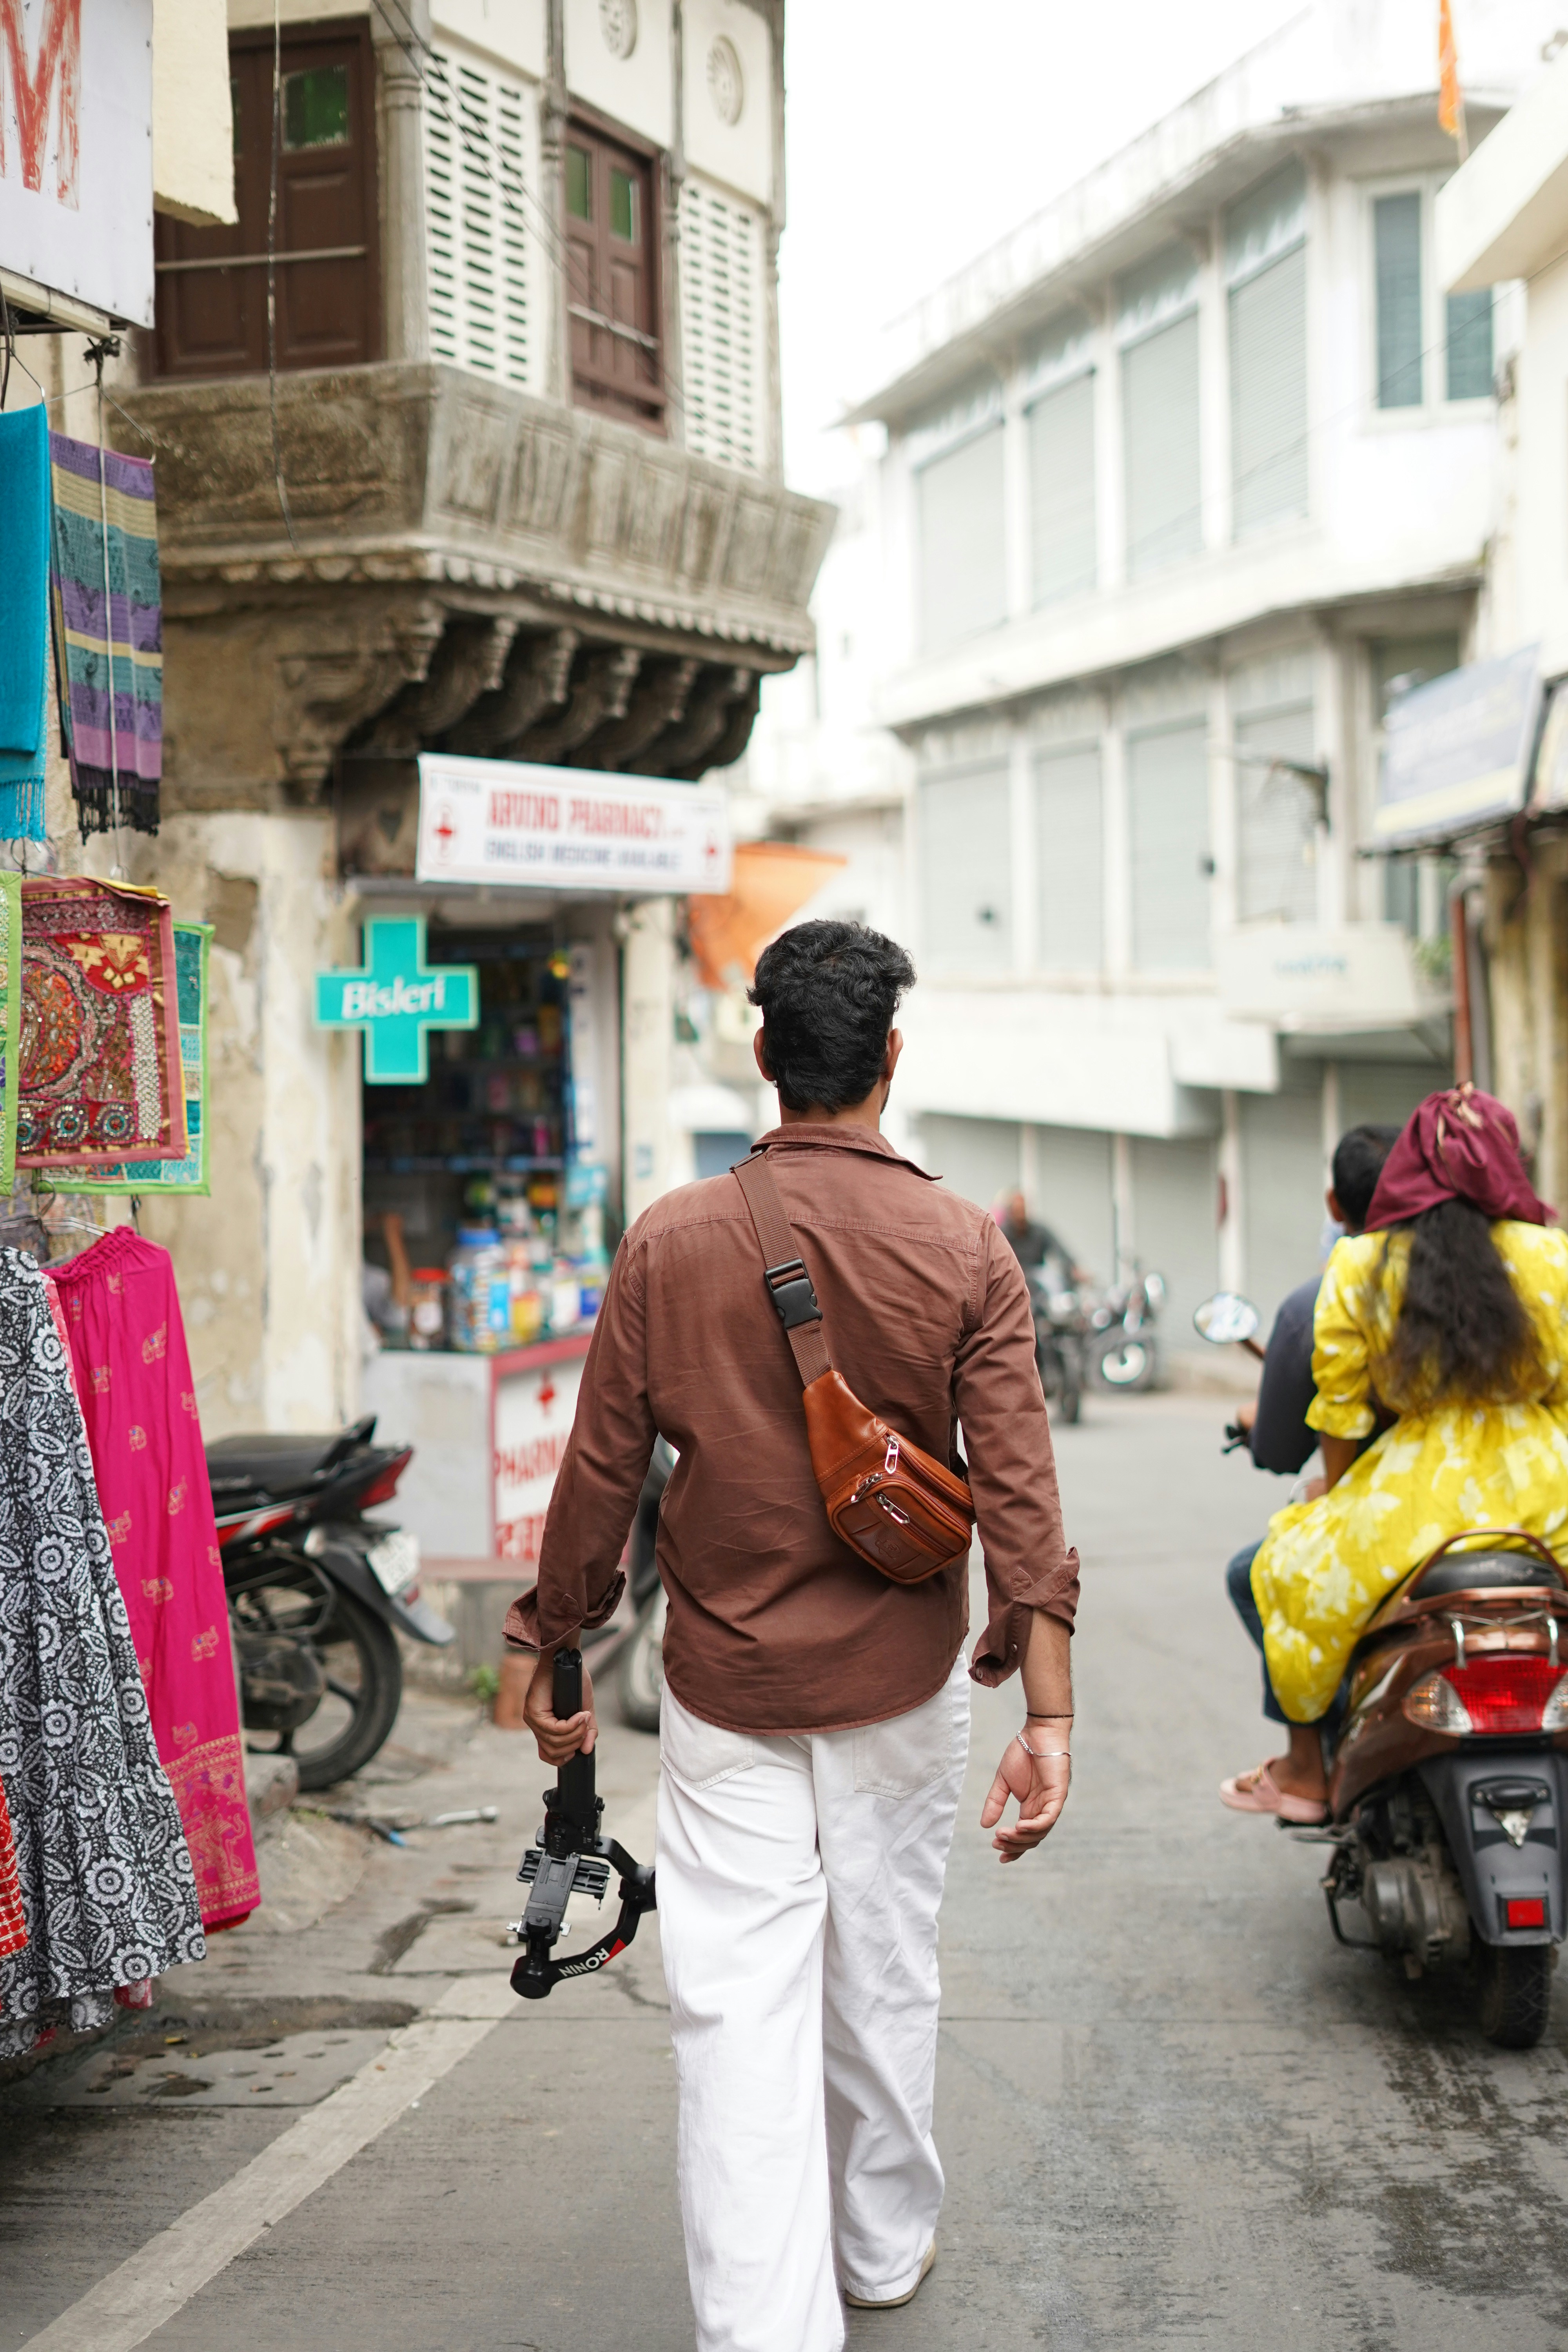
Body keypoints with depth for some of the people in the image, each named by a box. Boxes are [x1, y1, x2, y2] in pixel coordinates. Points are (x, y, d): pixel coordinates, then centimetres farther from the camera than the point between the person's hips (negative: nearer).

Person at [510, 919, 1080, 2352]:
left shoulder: (670, 1244, -6)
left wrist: (553, 1656, 9)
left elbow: (600, 1473, -3)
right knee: (884, 1979, 17)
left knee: (739, 2009, -1)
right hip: (899, 1690, 1)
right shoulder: (966, 1251, -7)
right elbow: (1017, 1490, -12)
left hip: (725, 1690, -1)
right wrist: (1049, 1713, -12)